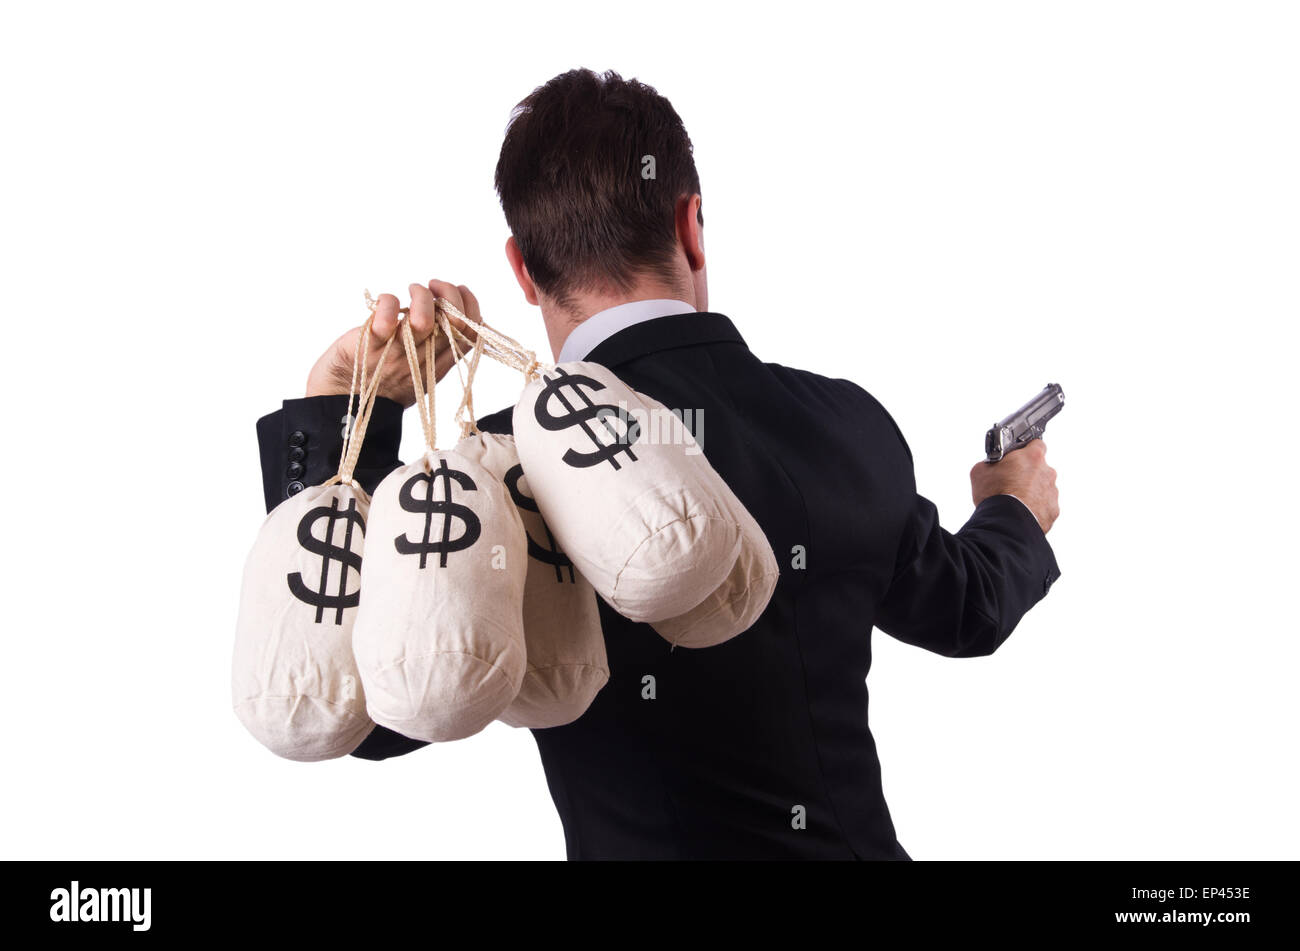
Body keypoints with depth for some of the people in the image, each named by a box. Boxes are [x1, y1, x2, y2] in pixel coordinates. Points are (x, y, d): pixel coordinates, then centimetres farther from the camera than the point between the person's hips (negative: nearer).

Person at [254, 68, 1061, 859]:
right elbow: (961, 610, 10)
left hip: (647, 844, -4)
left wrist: (338, 417, -17)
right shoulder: (847, 423, -8)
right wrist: (1016, 515, 32)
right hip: (858, 843, 5)